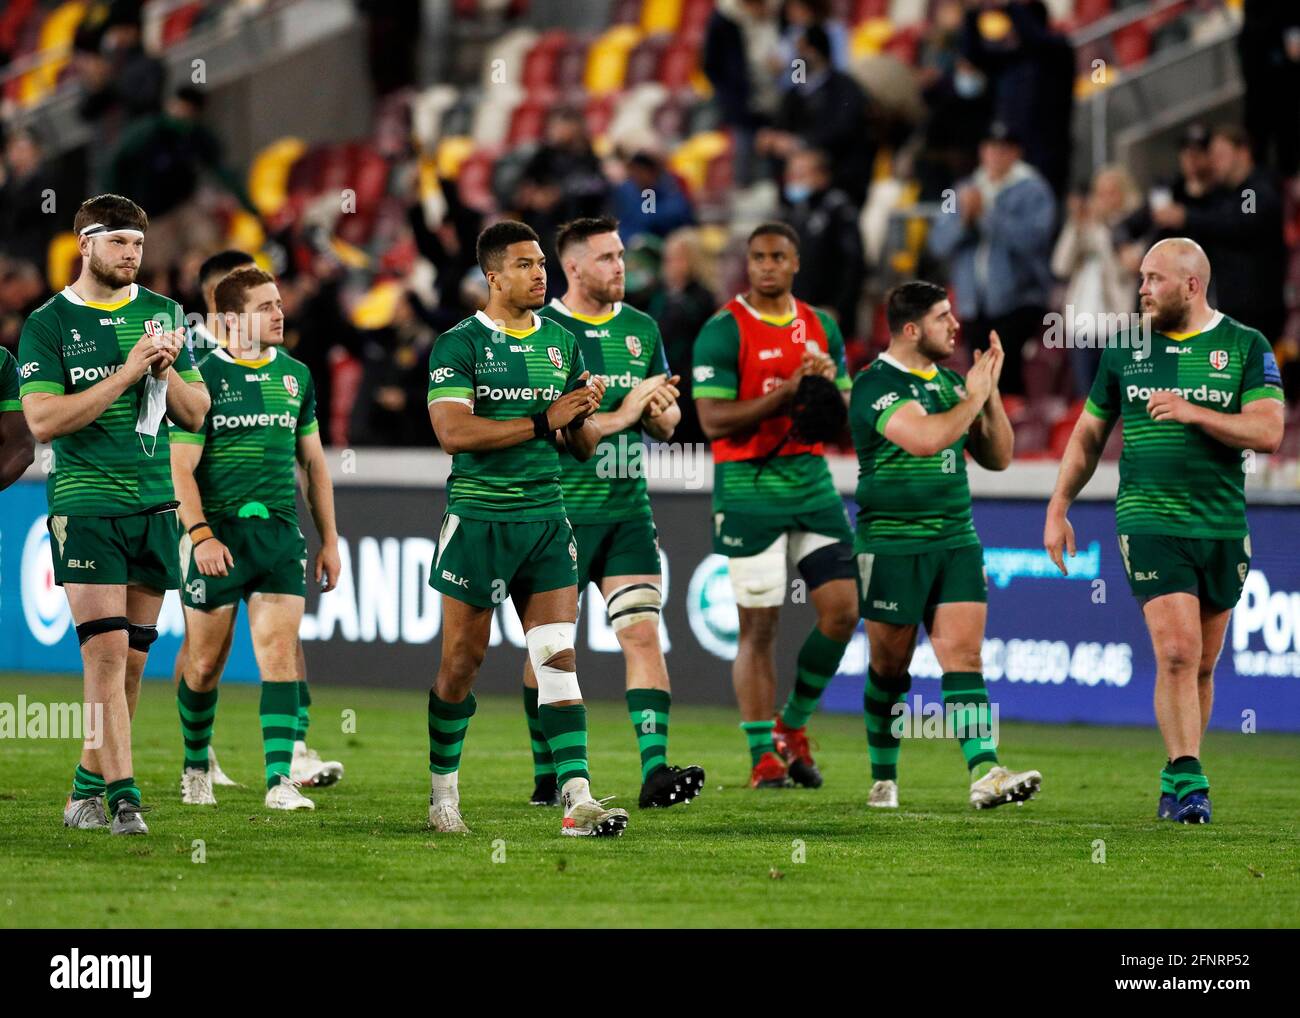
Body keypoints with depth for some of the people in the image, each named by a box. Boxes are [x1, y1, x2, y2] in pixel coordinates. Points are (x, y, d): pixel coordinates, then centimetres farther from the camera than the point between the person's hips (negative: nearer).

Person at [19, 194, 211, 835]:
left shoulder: (163, 314, 11)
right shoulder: (48, 324, -1)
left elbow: (196, 414, 13)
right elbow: (42, 420, -12)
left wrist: (166, 370, -7)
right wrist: (125, 373, -16)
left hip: (155, 506, 5)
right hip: (85, 506, -4)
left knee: (132, 656, 7)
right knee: (106, 650, -13)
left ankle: (89, 784, 19)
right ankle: (123, 795, -15)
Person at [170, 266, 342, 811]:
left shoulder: (294, 375, 12)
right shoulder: (202, 376, -4)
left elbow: (314, 462, 19)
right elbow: (181, 467, -7)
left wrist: (329, 539, 16)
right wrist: (201, 535, -17)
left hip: (279, 534, 3)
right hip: (217, 535, -3)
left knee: (280, 653, -9)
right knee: (204, 662, 6)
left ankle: (280, 779, -13)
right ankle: (196, 767, 27)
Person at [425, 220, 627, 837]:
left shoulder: (562, 343, 12)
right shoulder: (459, 345, -5)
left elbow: (584, 447, 16)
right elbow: (453, 432, -18)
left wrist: (583, 417, -8)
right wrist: (544, 420, -17)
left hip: (546, 517, 4)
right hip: (478, 520, -4)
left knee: (559, 658, -6)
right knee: (461, 663, 4)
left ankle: (576, 798, -11)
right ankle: (442, 792, 20)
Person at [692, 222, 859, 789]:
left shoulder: (821, 328, 12)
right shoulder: (724, 331, -6)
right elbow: (713, 421, -14)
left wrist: (831, 384, -8)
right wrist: (787, 392, -20)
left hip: (811, 478, 5)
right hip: (749, 488, -5)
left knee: (842, 611, -3)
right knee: (758, 627, -4)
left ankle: (794, 726, 18)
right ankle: (764, 758, 4)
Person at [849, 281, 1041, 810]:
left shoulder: (949, 381, 13)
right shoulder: (875, 385, -11)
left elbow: (997, 457, 15)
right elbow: (927, 439, -27)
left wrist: (990, 393, 1)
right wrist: (973, 397, -12)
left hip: (957, 540, 5)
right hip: (892, 543, -5)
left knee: (964, 655, -8)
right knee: (890, 666, 6)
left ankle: (985, 774, -20)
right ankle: (883, 779, 21)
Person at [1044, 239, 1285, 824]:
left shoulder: (1245, 347, 2)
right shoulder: (1125, 349, 8)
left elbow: (1268, 432, -9)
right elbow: (1088, 434, 17)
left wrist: (1193, 412, -19)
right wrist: (1058, 509, 13)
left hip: (1223, 528, 1)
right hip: (1150, 523, -1)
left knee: (1202, 664, 8)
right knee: (1176, 653, -16)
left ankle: (1176, 780, 23)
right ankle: (1188, 781, -15)